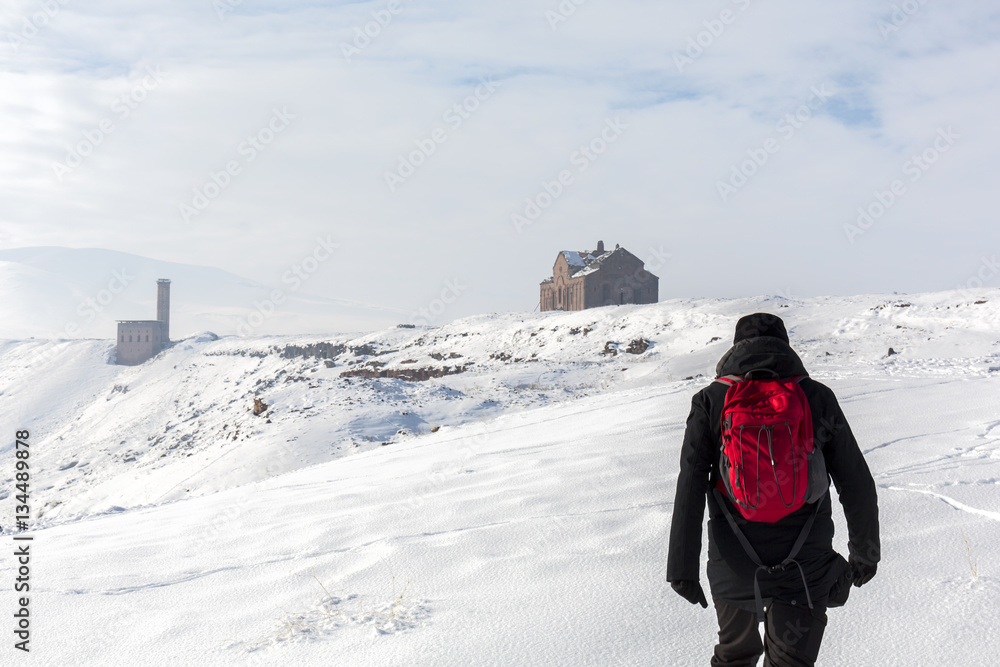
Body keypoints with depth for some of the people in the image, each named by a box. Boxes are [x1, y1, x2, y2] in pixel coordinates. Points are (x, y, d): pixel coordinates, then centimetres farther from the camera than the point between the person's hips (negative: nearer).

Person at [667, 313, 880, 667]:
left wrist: (682, 566, -3)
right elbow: (856, 484, 5)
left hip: (733, 567, 1)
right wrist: (865, 551, 18)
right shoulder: (818, 398, 1)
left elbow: (690, 488, -7)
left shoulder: (710, 400, -2)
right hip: (804, 568, -1)